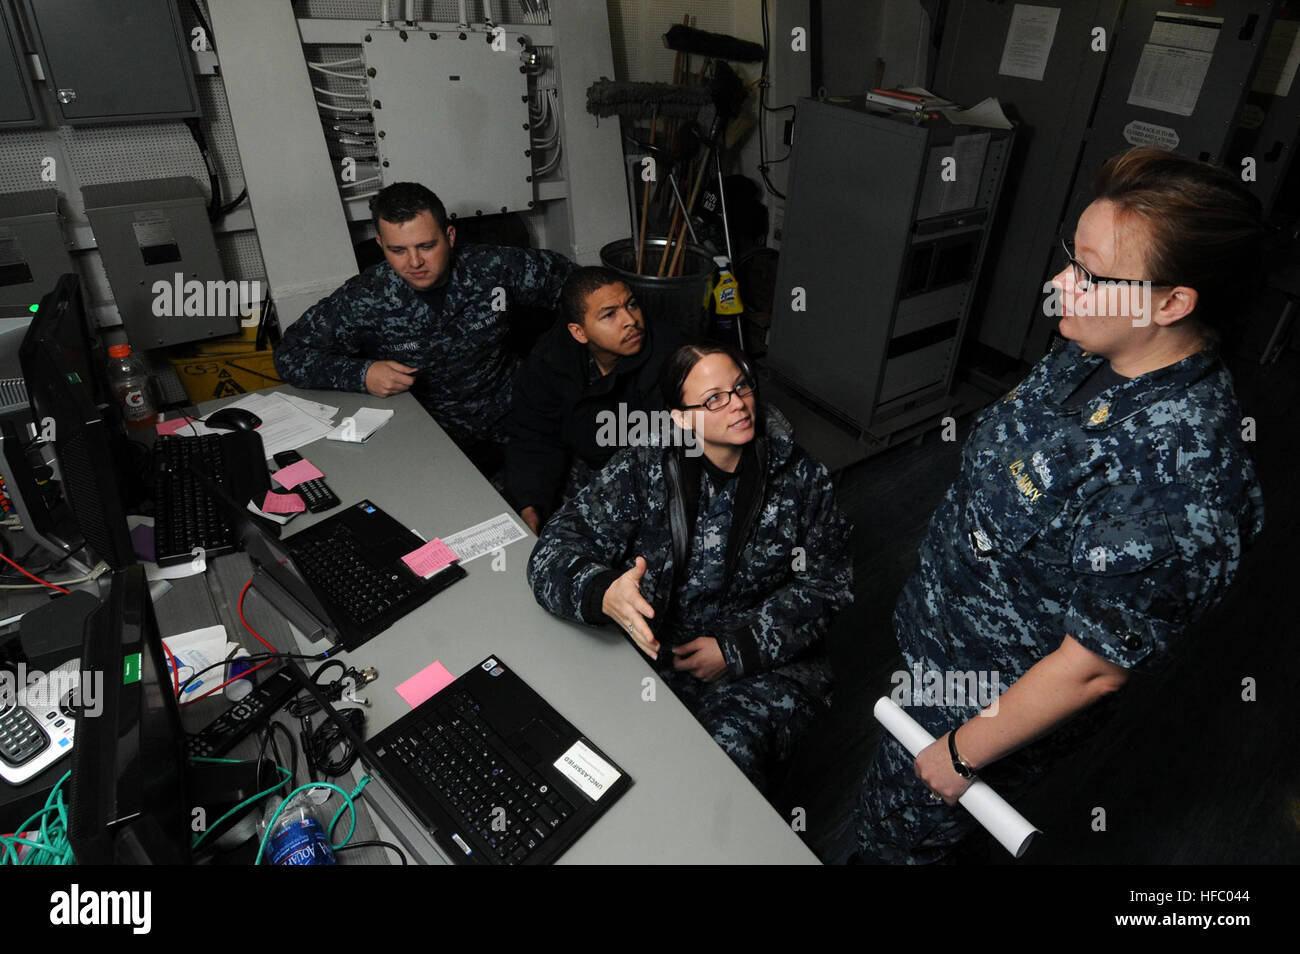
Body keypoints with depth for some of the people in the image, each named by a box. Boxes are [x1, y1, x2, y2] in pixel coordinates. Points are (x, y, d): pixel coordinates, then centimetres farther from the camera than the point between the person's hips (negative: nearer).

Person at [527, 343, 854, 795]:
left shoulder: (800, 476, 0)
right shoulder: (642, 470, -5)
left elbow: (826, 583, 0)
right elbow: (555, 551, -12)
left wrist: (737, 650, -11)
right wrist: (605, 594, -36)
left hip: (766, 666, 0)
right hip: (654, 652, 1)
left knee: (730, 753, -28)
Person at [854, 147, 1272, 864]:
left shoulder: (1176, 487, -36)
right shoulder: (1092, 353, -9)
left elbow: (1094, 668, -27)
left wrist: (961, 754, -14)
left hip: (999, 702, -7)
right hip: (935, 643, 8)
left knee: (895, 836, 20)